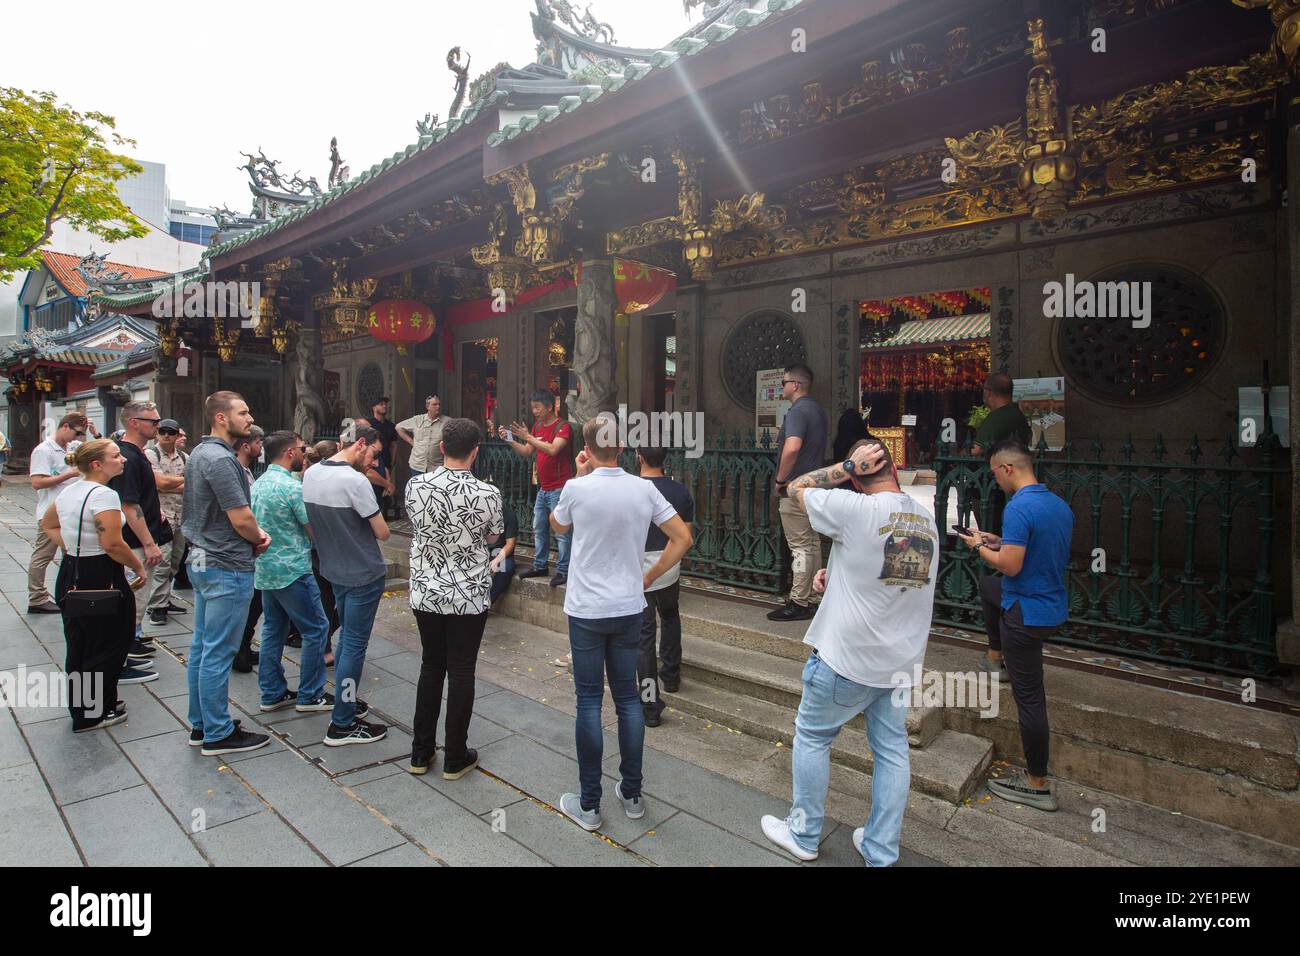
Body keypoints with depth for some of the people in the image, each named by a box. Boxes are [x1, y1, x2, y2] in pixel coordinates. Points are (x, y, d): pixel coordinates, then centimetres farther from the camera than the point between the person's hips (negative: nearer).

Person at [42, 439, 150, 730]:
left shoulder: (69, 489, 8)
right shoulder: (103, 494, -21)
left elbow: (48, 524, 22)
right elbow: (112, 544, -24)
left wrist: (73, 548, 18)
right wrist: (139, 567, -12)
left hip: (71, 572, 9)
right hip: (100, 577, -9)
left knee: (80, 645, 20)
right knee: (104, 647, 4)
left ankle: (81, 706, 34)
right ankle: (92, 714, 14)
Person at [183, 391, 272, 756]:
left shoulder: (199, 453, 13)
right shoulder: (220, 459, -20)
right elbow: (242, 519, -23)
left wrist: (255, 531, 3)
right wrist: (259, 538, -2)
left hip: (202, 561, 11)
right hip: (227, 567, -11)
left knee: (202, 646, 17)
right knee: (219, 653, -1)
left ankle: (200, 724, 28)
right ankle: (218, 734, 10)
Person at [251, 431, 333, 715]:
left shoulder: (258, 483, 9)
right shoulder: (292, 487, -18)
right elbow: (315, 532, -13)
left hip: (264, 570, 9)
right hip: (293, 571, -9)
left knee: (273, 629, 15)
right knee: (315, 629, 1)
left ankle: (272, 694, 22)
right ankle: (309, 696, 7)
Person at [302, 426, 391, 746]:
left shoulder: (310, 474, 3)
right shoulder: (354, 481, -22)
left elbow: (312, 524, 13)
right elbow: (383, 533, -17)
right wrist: (373, 520, 2)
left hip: (334, 570, 8)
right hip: (363, 575, -8)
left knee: (346, 639, 21)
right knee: (355, 645, 0)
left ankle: (345, 702, 34)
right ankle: (342, 725, 7)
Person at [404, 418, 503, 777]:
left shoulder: (415, 485, -9)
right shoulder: (488, 494, -16)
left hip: (425, 593, 3)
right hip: (469, 597, -3)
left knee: (431, 667, 18)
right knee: (461, 673, 9)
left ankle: (421, 753, 27)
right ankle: (455, 758, 21)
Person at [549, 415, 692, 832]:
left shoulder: (577, 489, -13)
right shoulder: (644, 489, -5)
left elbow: (557, 526, 8)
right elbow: (682, 538, -1)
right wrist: (649, 577, 5)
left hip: (587, 611, -3)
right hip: (629, 609, 3)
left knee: (589, 701, 6)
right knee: (628, 697, 14)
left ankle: (589, 804, 16)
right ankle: (631, 794, 25)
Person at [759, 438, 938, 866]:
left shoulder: (856, 509, -21)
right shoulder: (927, 520, 3)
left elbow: (797, 487, -7)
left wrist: (847, 466, -10)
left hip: (847, 658, -6)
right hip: (902, 659, 7)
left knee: (812, 737, 13)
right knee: (891, 749, 16)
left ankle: (803, 835, 28)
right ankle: (881, 853, 29)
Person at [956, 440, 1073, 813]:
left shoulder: (1019, 507, -24)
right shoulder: (1060, 505, 6)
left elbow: (1011, 565, -27)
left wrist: (979, 547, -8)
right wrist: (1000, 543, 12)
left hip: (1027, 613, -9)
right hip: (1055, 605, 9)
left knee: (1029, 697, 0)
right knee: (987, 585, 32)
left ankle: (1037, 785, 12)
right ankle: (997, 658, 41)